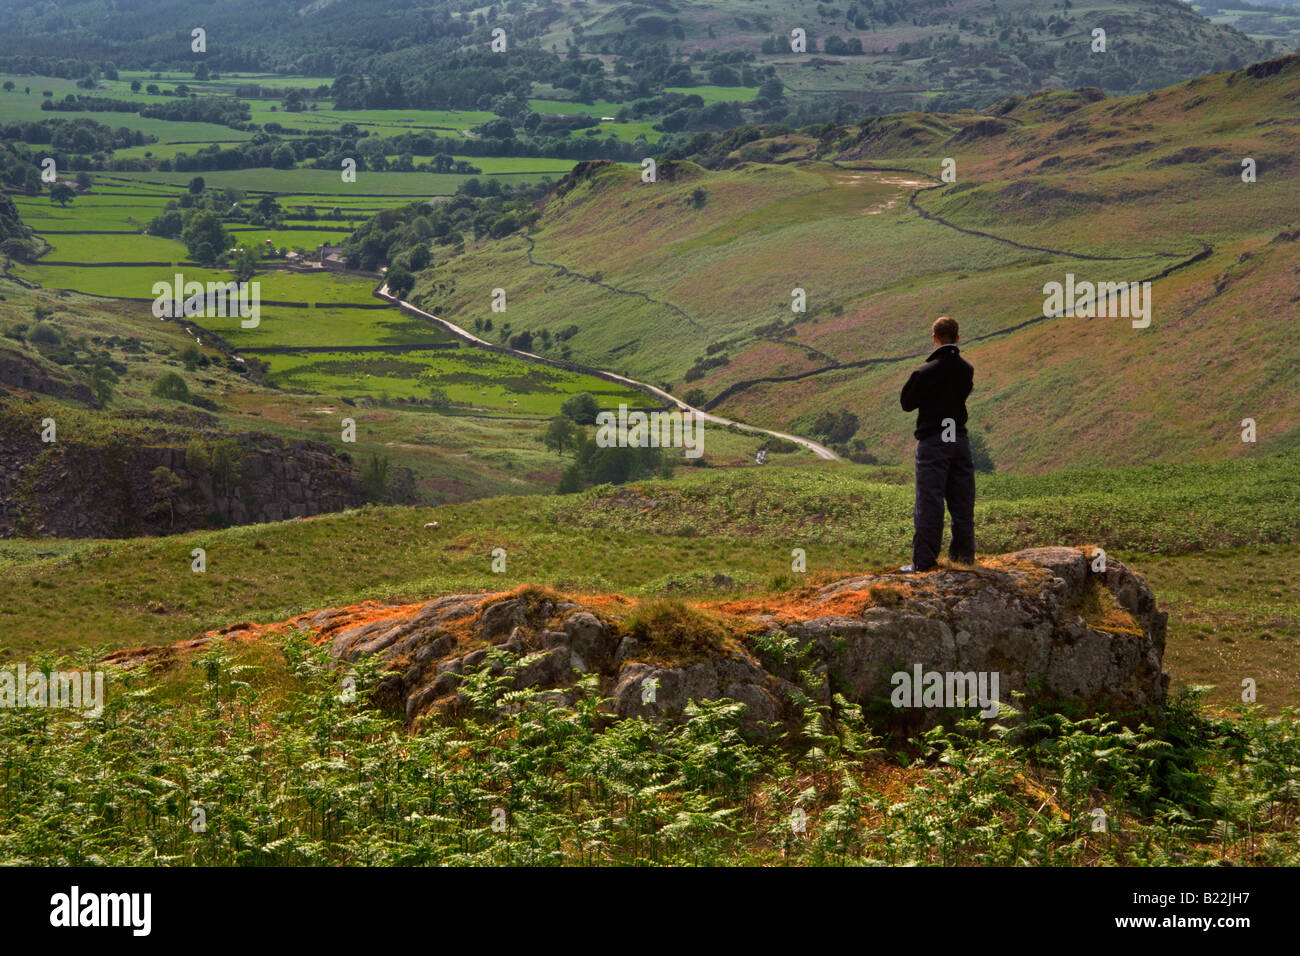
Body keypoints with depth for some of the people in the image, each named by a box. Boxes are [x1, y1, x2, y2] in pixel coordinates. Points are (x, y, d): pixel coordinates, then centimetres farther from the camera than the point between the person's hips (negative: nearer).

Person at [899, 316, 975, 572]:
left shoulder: (926, 372, -14)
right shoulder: (966, 369, 3)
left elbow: (906, 403, -4)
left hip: (933, 442, -5)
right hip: (960, 440, 5)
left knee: (929, 503, -3)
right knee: (962, 502, 12)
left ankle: (923, 561, -3)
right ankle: (964, 554, 18)